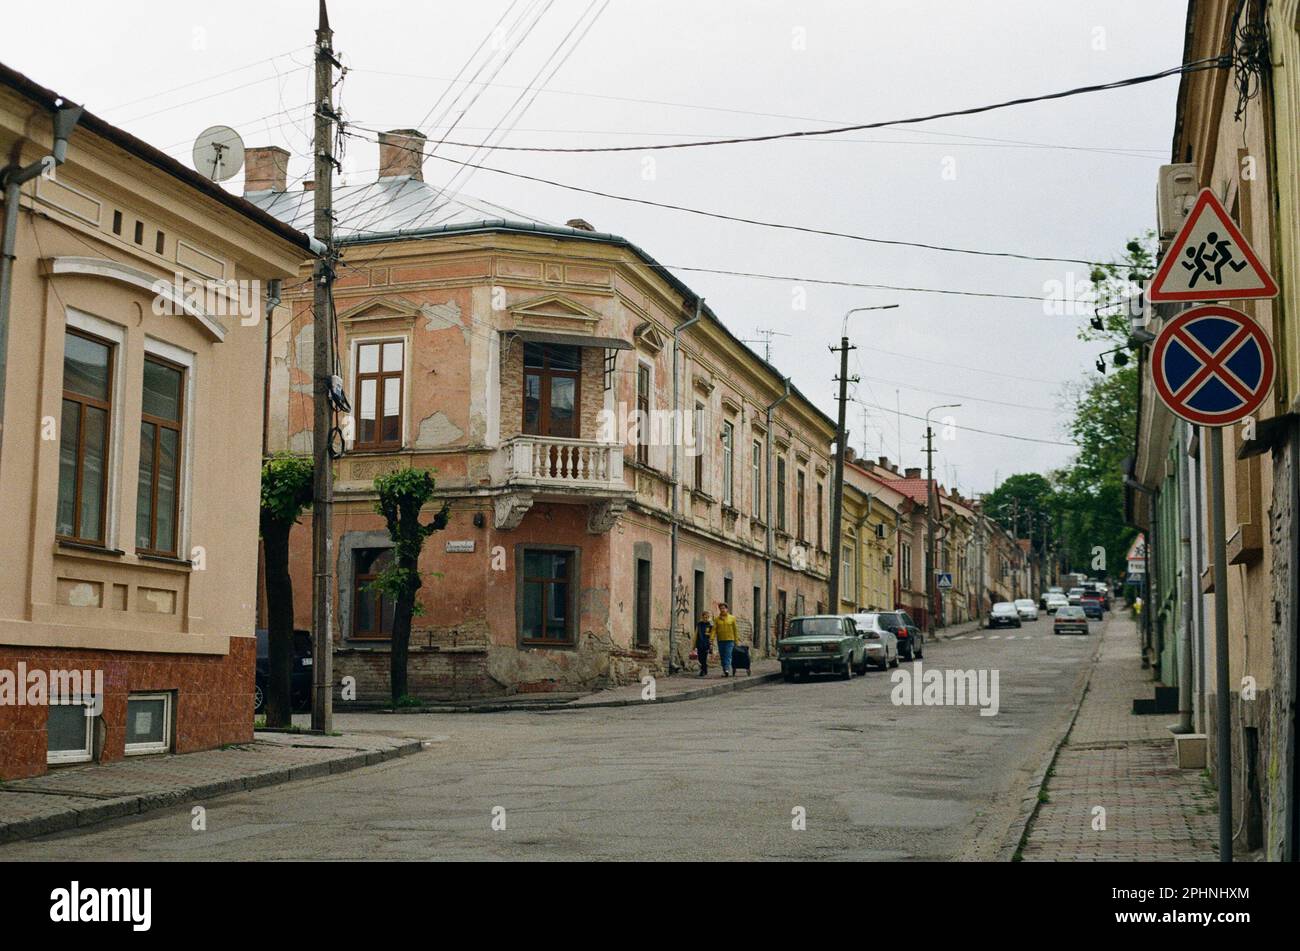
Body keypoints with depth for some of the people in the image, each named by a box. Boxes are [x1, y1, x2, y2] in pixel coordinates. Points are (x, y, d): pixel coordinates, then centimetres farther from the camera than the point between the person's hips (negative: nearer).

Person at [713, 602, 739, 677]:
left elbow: (735, 630, 5)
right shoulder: (717, 619, 5)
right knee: (722, 656, 6)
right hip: (720, 640, 2)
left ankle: (727, 669, -25)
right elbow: (714, 629, -3)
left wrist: (736, 641, 3)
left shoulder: (732, 618, 3)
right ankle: (724, 671, 13)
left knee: (728, 655, -15)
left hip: (729, 640, -2)